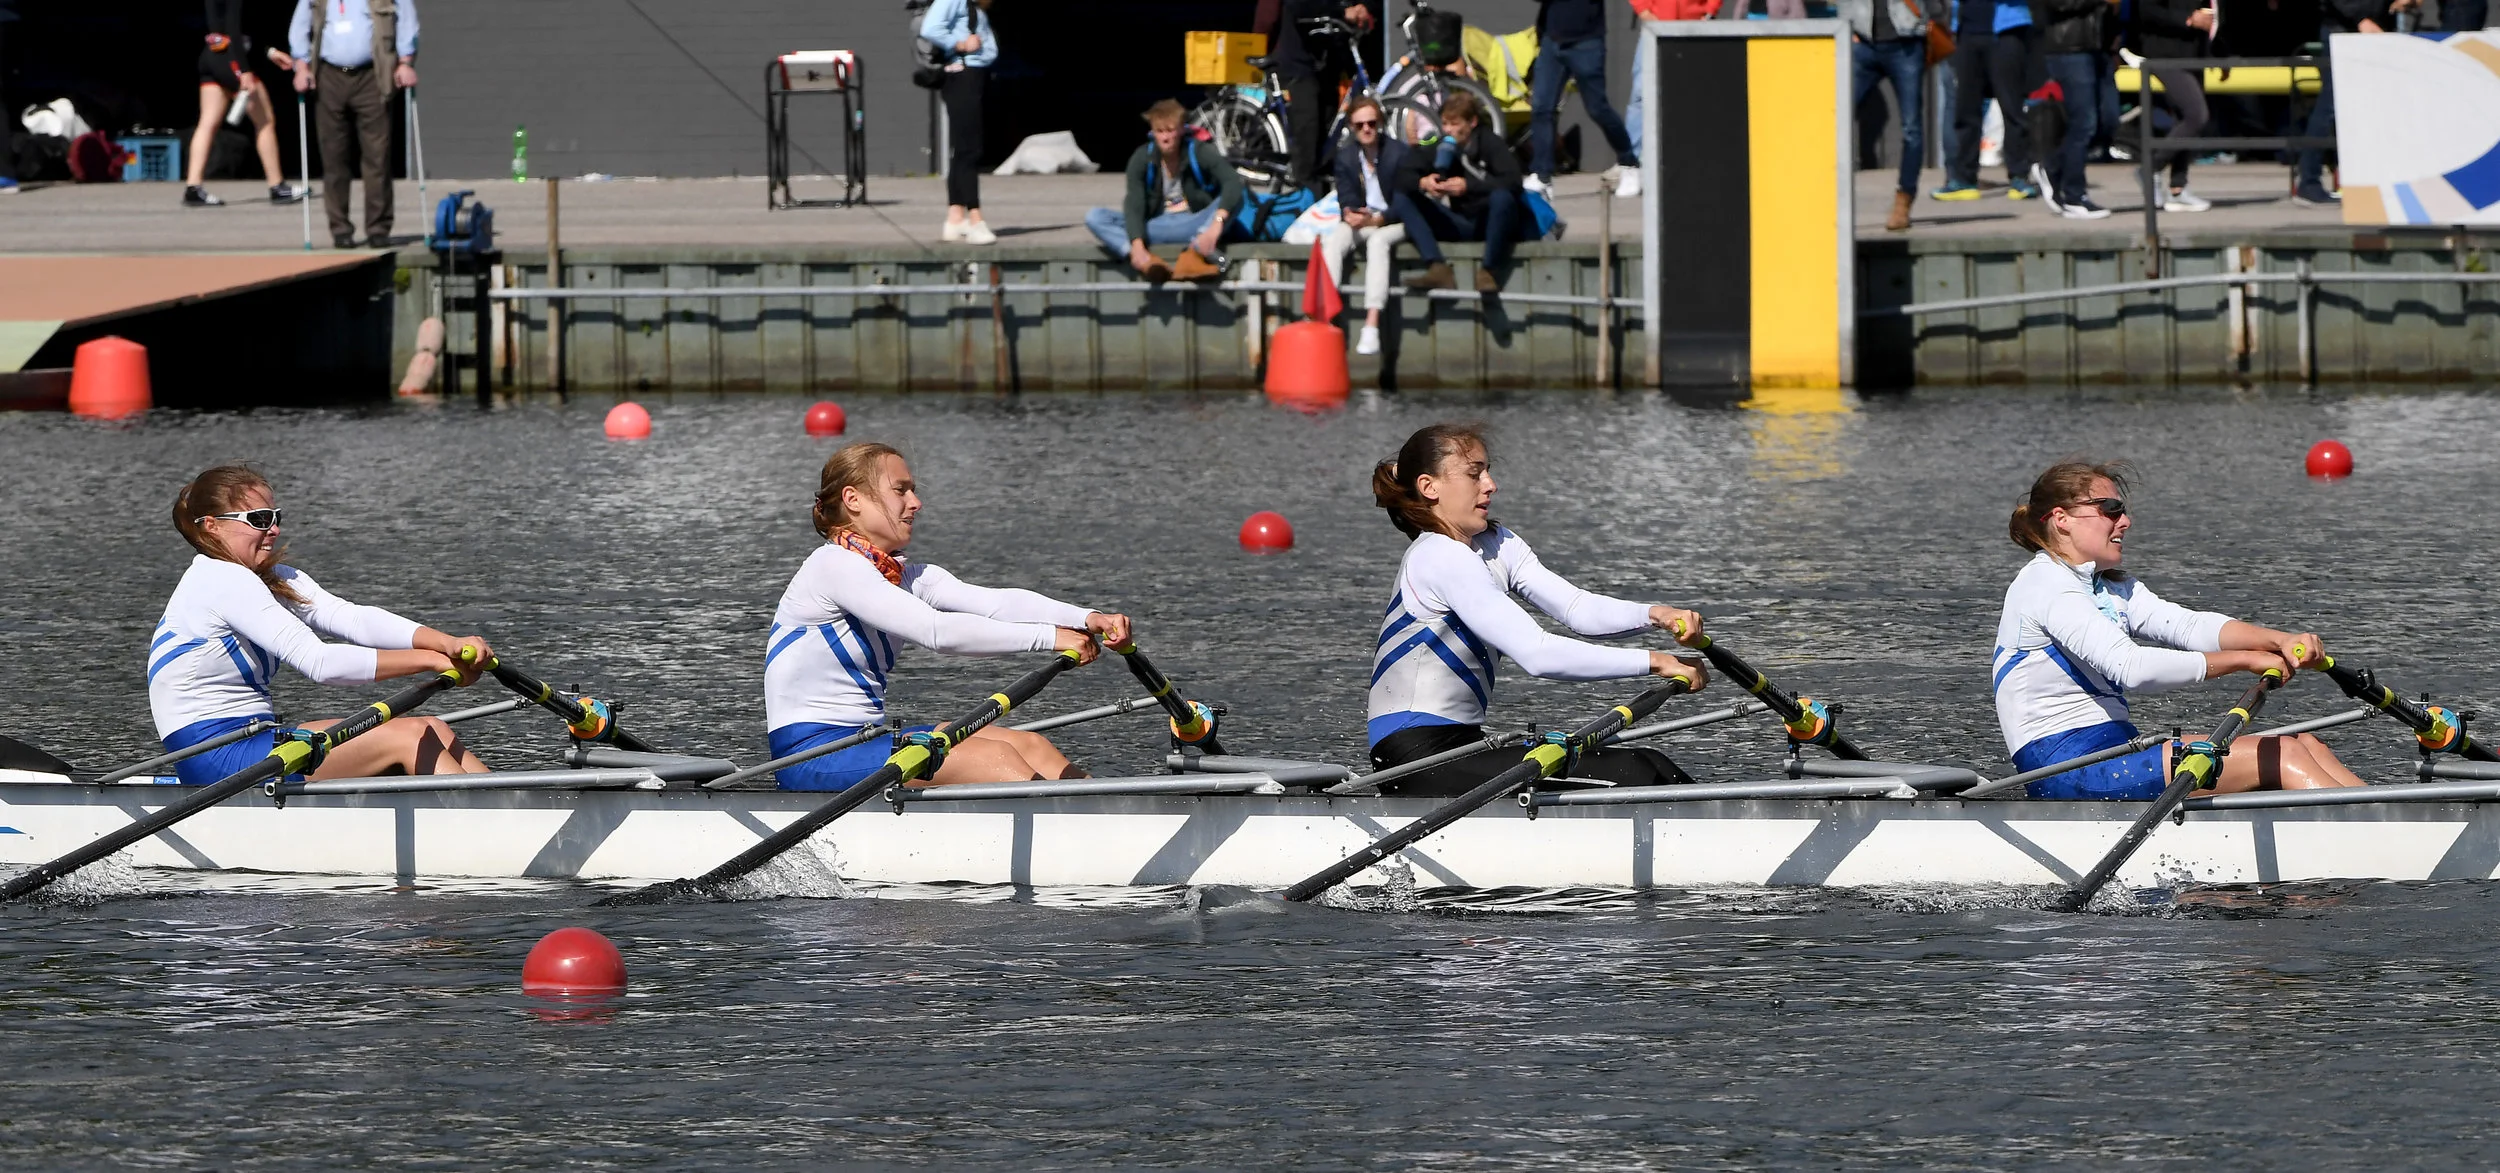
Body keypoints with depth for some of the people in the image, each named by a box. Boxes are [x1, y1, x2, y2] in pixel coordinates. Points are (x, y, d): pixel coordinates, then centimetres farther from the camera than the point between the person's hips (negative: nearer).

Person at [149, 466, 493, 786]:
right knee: (410, 736, -13)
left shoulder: (272, 579, 14)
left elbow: (355, 619, -1)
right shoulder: (221, 582, -16)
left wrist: (447, 643, -19)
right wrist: (430, 660, -21)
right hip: (219, 759, -9)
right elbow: (317, 662, -22)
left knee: (432, 731, 1)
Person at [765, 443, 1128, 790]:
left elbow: (994, 602, -4)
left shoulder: (905, 577, 12)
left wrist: (1084, 619, -20)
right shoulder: (834, 566, -15)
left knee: (1029, 746, -2)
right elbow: (935, 630, -25)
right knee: (992, 754, -20)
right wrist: (1048, 637, -25)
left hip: (866, 739, 9)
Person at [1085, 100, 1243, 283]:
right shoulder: (1142, 159, -6)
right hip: (1158, 227, 2)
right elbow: (1134, 205, -18)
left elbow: (1233, 182, -26)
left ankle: (1194, 254, -49)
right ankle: (1146, 262, -45)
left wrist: (1216, 225, -43)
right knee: (1094, 217, -21)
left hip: (1195, 225, -2)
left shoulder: (1199, 152, -11)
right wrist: (1137, 246, -36)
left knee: (1235, 200, -31)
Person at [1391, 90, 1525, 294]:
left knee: (1502, 197, -38)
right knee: (1401, 199, -10)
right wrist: (1422, 183, -25)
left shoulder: (1491, 145, -11)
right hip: (1459, 225, 5)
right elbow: (1404, 177, -1)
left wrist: (1468, 186, -35)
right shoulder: (1441, 148, 3)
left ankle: (1489, 271, -29)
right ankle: (1437, 269, -28)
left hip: (1490, 224, -5)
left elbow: (1512, 182, -26)